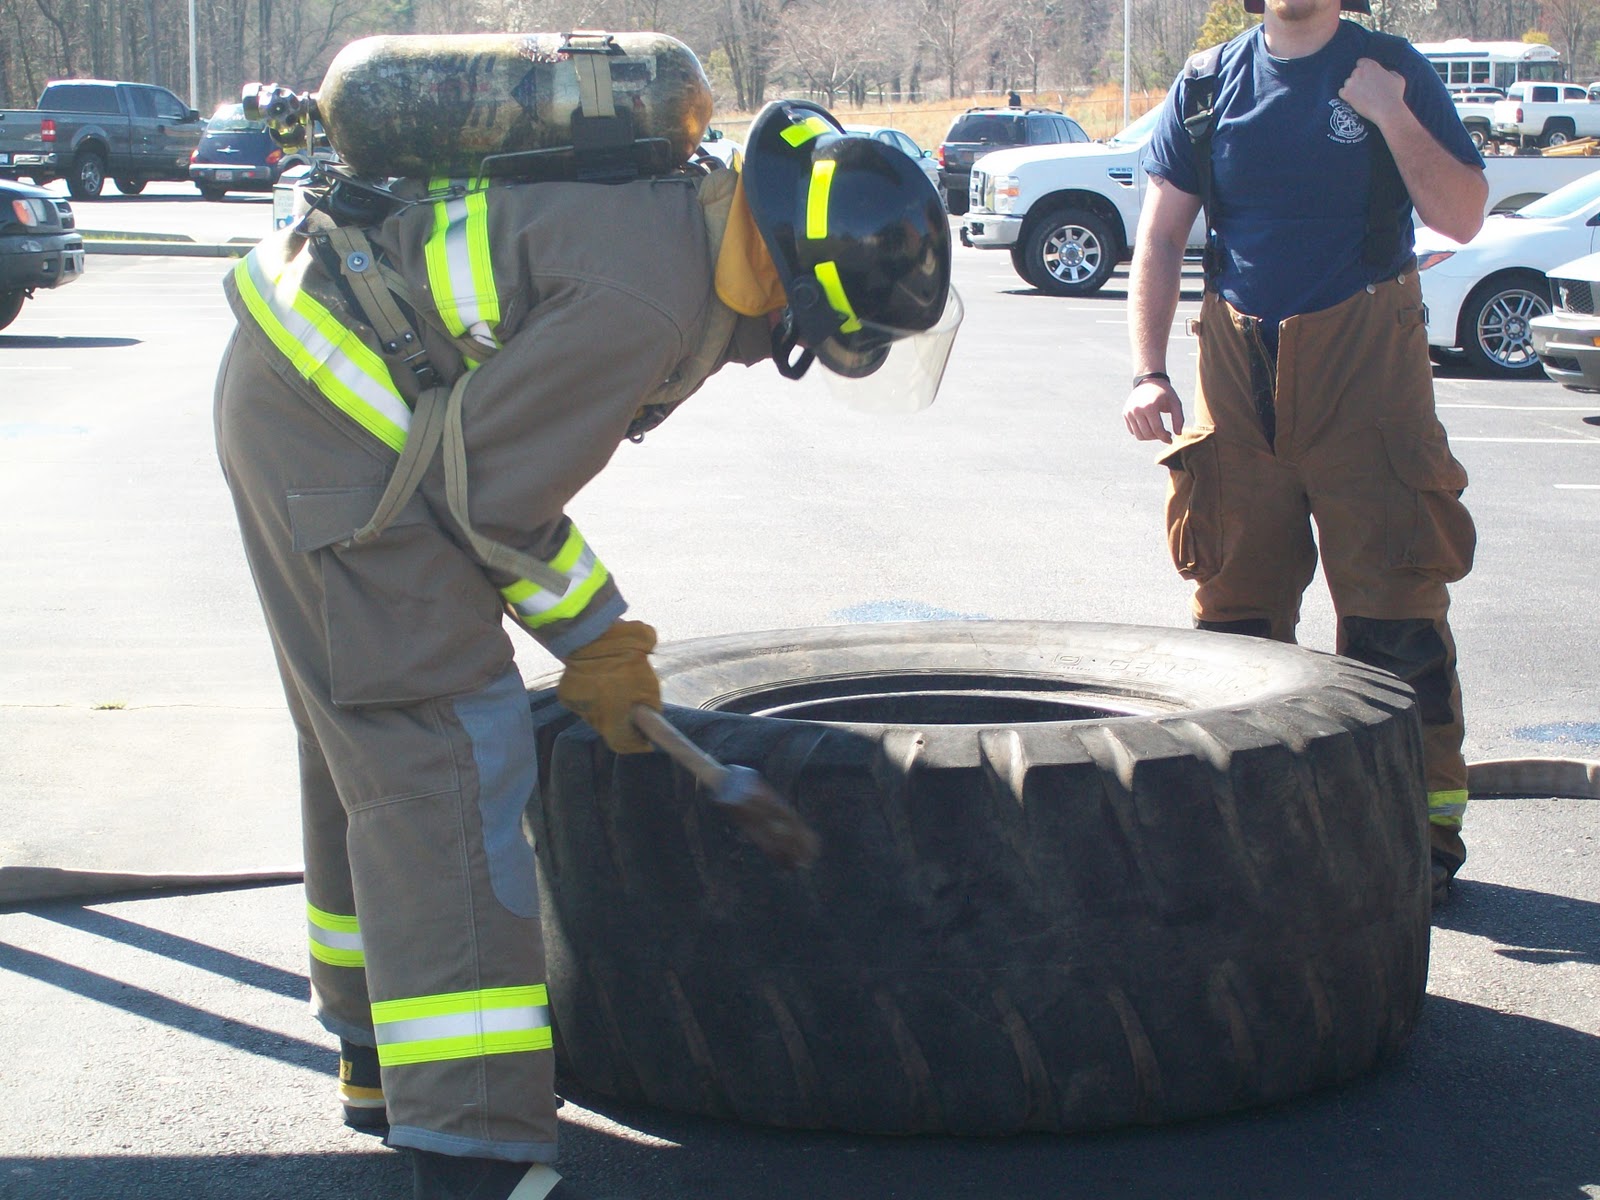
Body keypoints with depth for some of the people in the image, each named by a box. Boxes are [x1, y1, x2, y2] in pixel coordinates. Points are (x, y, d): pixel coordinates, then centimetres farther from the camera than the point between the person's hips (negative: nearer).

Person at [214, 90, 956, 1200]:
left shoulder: (694, 225, 6)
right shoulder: (651, 297, -25)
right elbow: (494, 487, -19)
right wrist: (597, 638, -6)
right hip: (340, 427, -11)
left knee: (369, 728, 20)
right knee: (447, 747, -14)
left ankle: (382, 1054, 35)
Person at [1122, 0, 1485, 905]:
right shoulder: (1209, 85, 9)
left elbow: (1463, 217, -3)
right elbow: (1161, 237, 8)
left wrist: (1393, 118, -15)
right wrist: (1149, 372, -3)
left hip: (1364, 362, -3)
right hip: (1239, 363, 3)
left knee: (1394, 594, -6)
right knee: (1235, 593, 6)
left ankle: (1425, 823, 0)